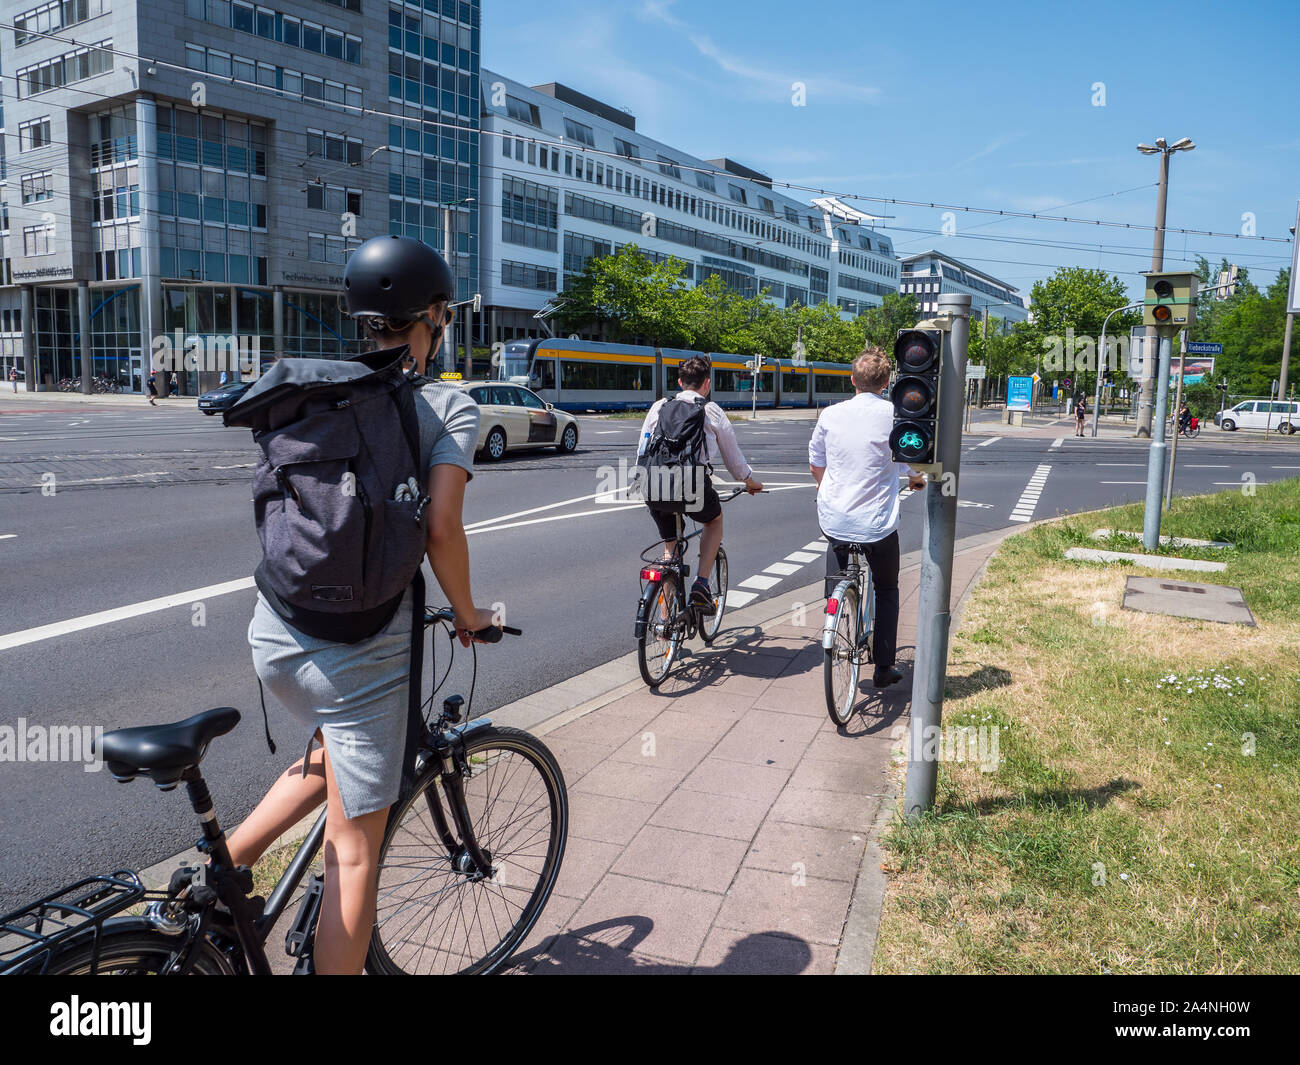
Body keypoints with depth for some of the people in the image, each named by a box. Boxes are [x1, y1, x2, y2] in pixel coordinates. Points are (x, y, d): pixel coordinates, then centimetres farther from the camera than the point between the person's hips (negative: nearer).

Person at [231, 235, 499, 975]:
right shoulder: (449, 406, -7)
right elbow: (441, 528, -17)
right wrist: (467, 615, 0)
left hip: (274, 636, 6)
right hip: (361, 651, -6)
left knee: (336, 753, 33)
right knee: (354, 853, 8)